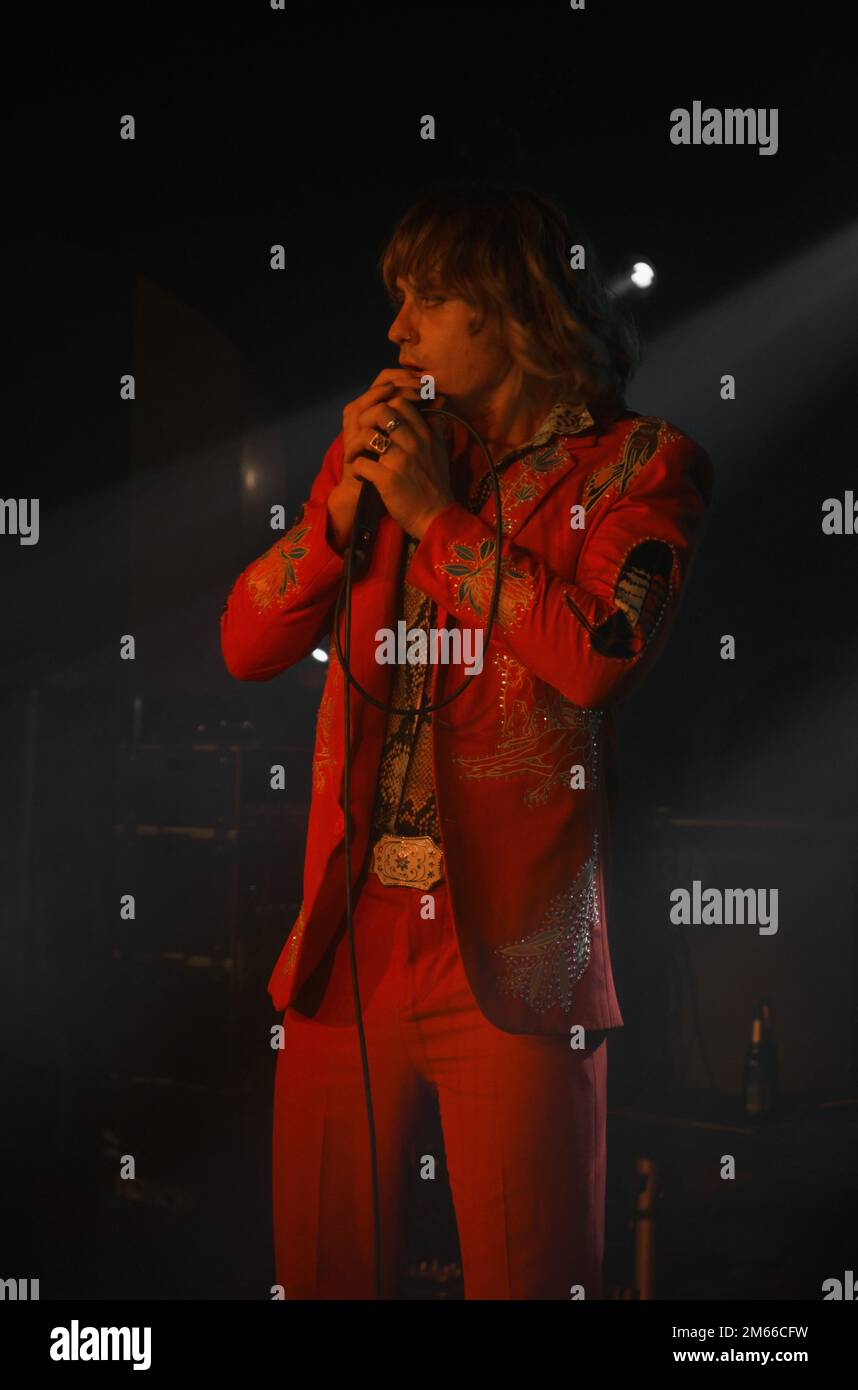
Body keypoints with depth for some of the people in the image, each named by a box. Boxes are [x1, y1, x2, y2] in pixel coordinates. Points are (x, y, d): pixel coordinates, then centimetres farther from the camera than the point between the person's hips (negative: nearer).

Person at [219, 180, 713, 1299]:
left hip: (510, 955, -4)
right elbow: (245, 647, 12)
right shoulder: (385, 442, 16)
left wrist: (438, 515, -7)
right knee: (321, 1274, 11)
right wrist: (344, 501, 0)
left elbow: (600, 657, -14)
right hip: (349, 942, 4)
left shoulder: (639, 462, 3)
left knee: (526, 1276, 4)